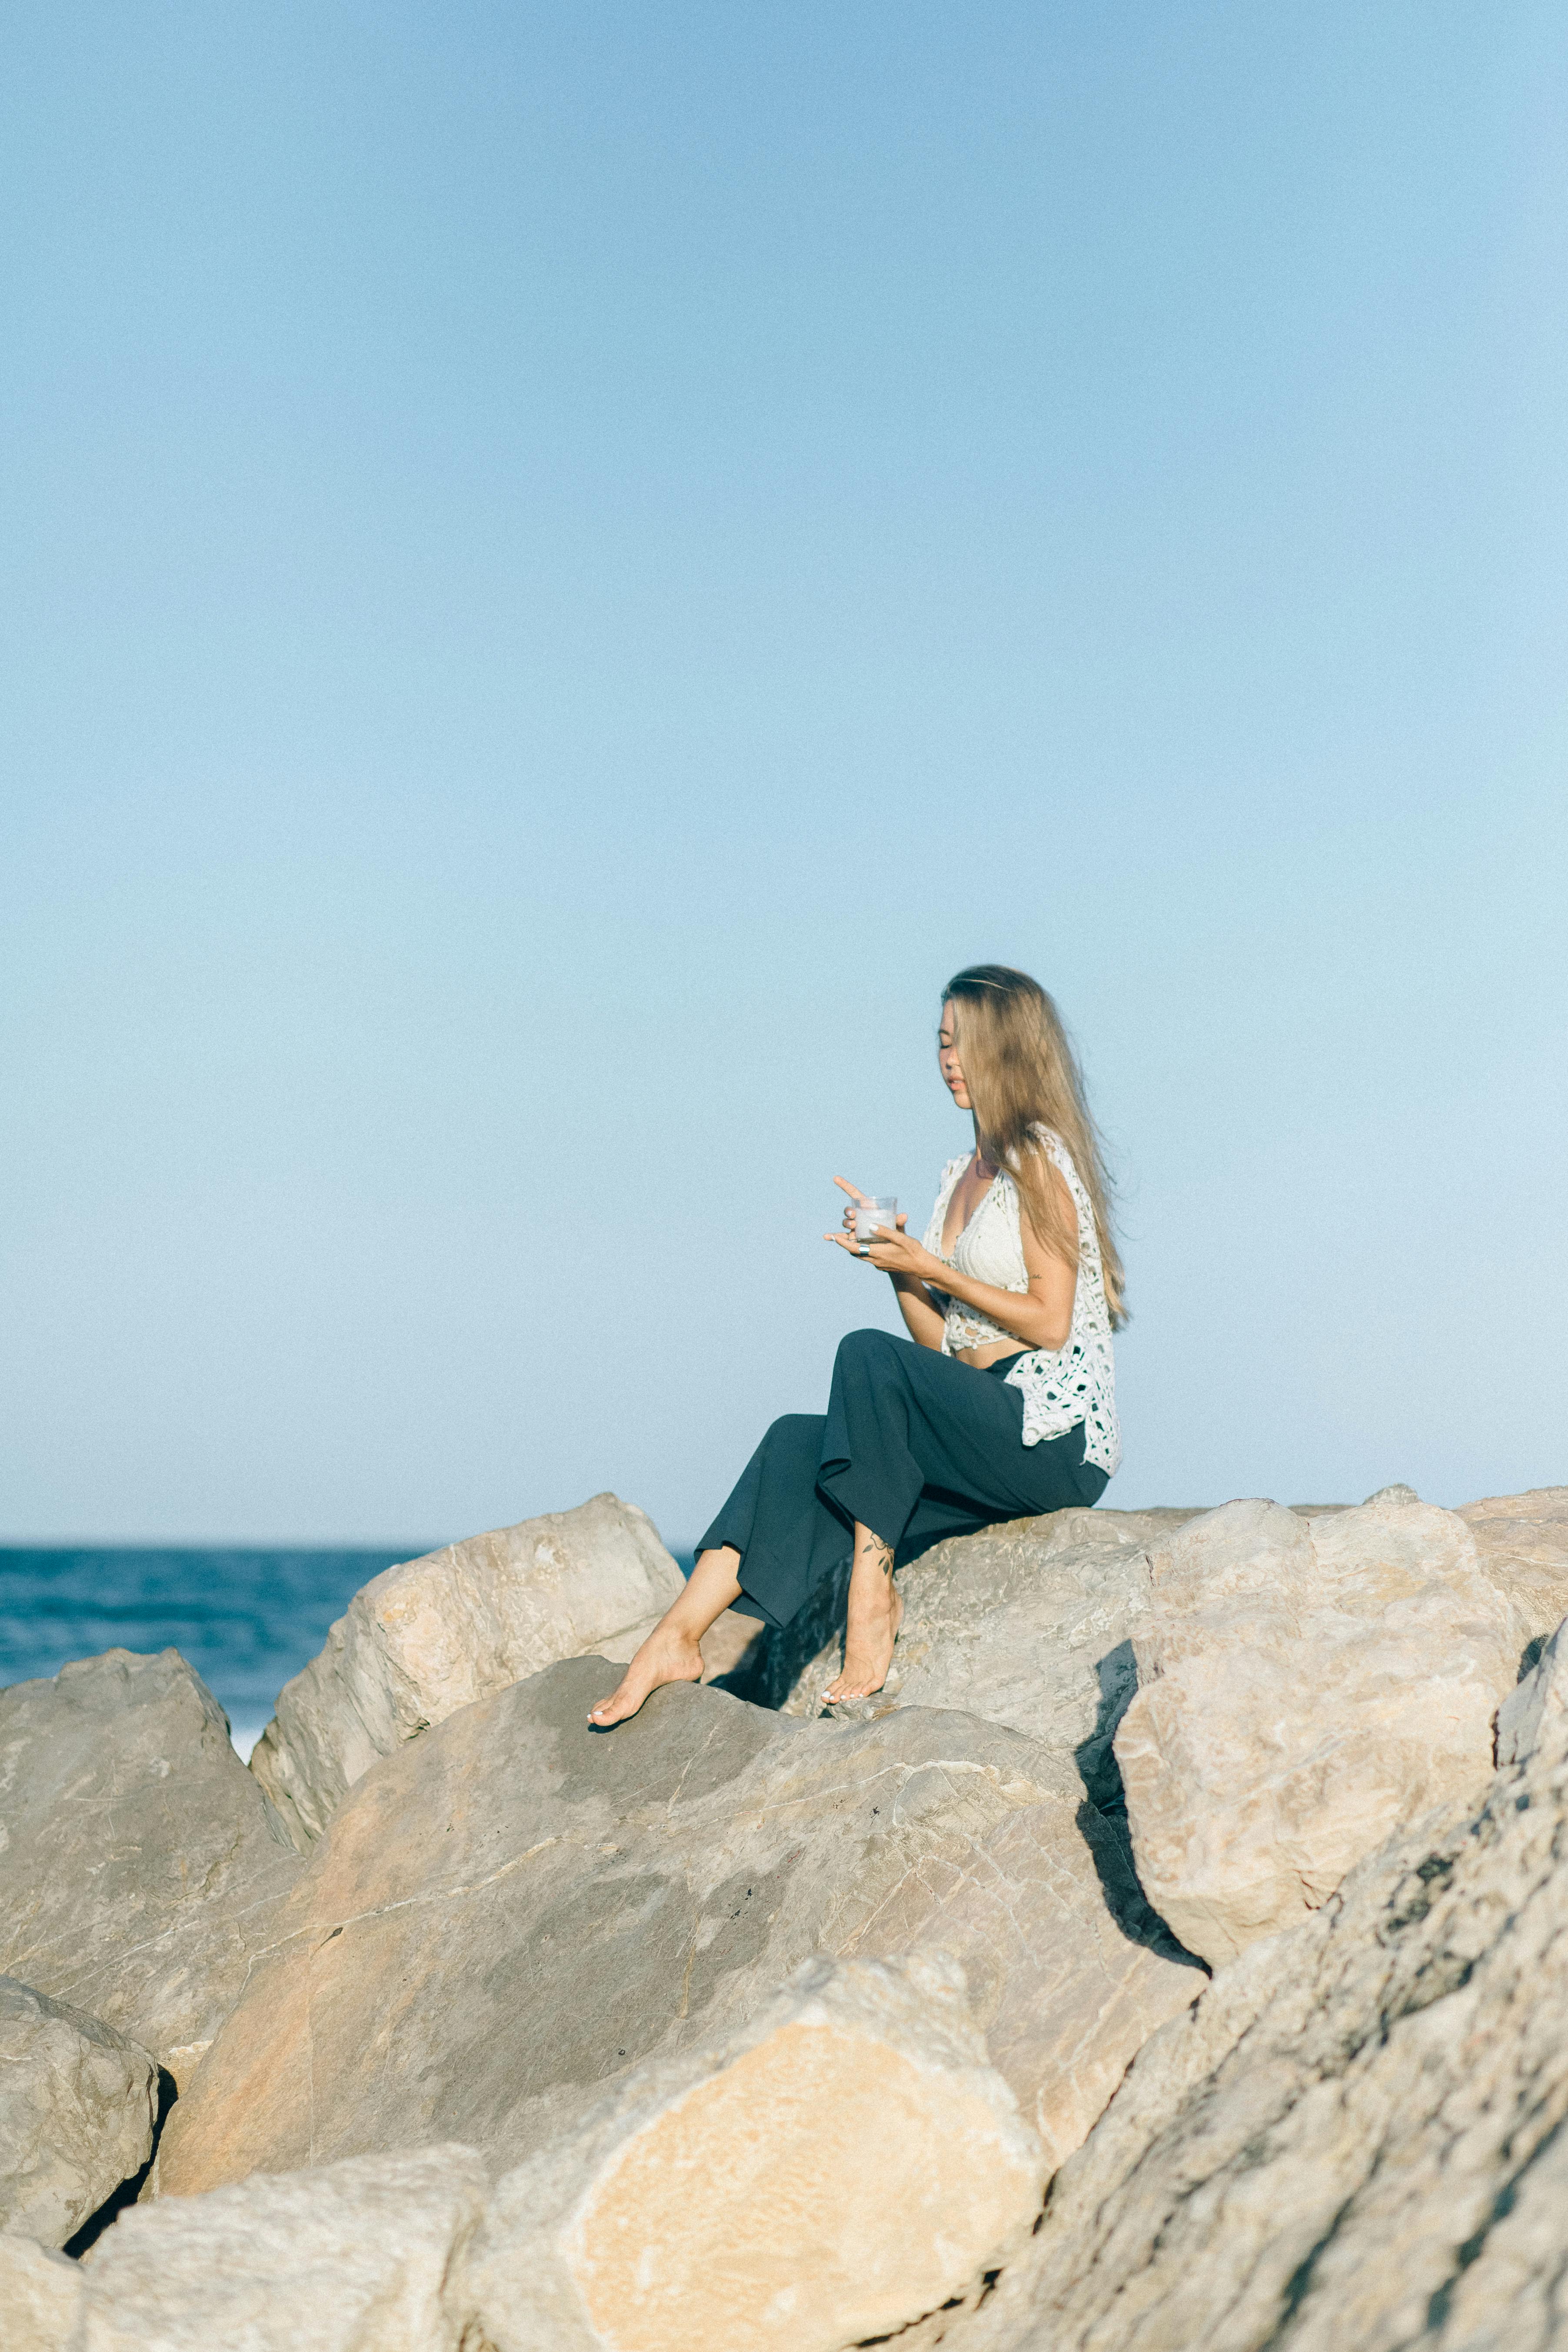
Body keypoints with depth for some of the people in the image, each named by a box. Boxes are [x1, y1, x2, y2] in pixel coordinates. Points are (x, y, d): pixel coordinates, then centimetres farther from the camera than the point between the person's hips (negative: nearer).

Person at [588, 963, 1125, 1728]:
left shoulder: (1039, 1157, -4)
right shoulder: (962, 1178, 20)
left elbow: (1050, 1321, -12)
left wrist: (930, 1266, -10)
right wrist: (897, 1266, 1)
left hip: (1056, 1436, -8)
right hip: (989, 1428, 8)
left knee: (869, 1356, -28)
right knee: (797, 1441, -12)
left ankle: (873, 1593, -24)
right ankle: (678, 1635, -23)